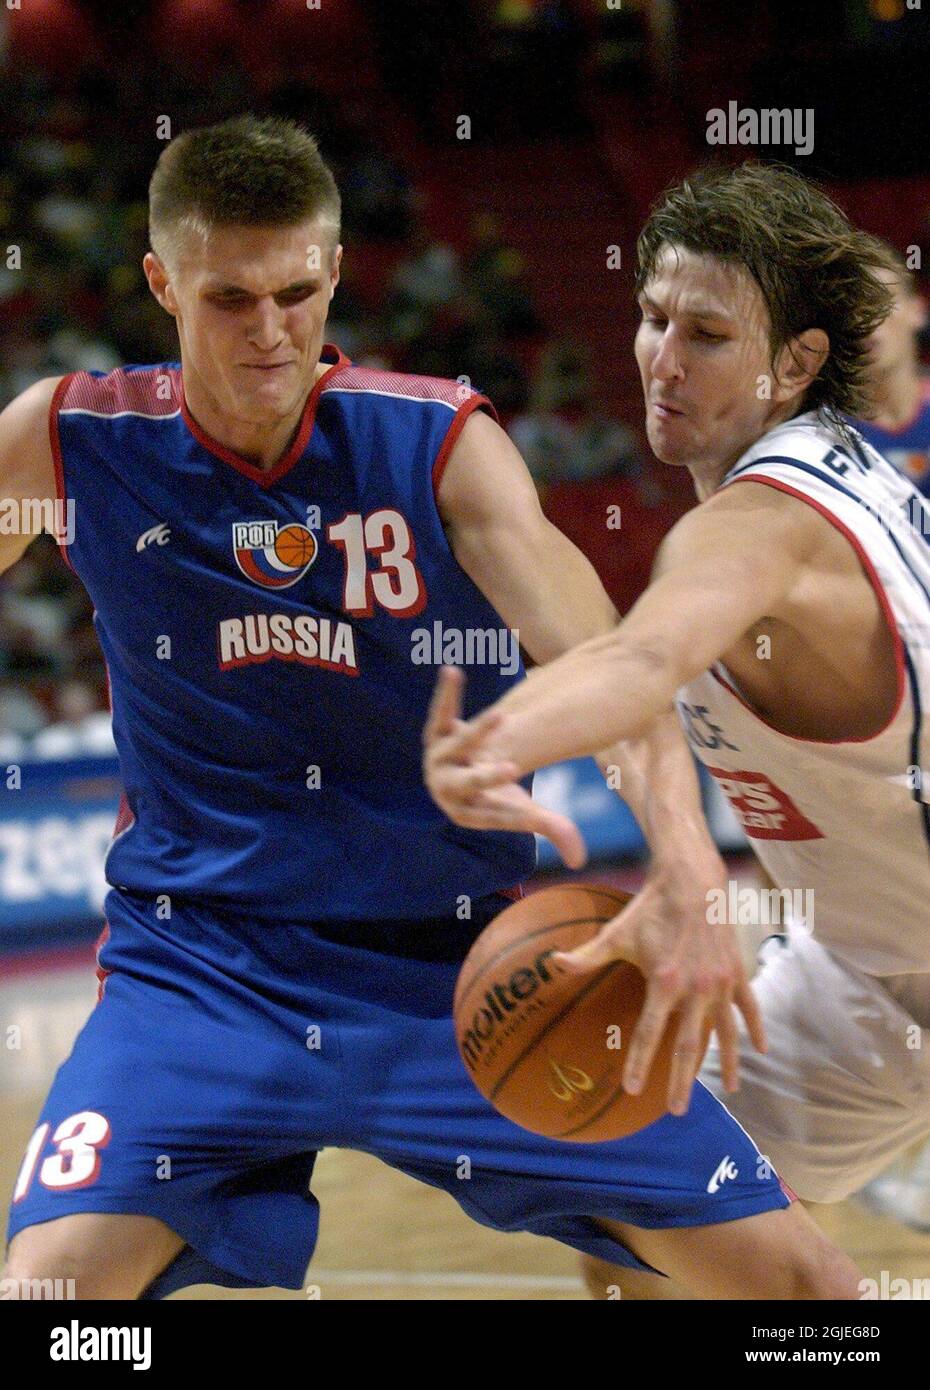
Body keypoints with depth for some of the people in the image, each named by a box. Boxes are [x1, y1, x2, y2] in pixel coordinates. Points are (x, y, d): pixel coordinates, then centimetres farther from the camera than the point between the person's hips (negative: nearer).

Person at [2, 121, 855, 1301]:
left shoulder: (438, 442, -9)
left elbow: (589, 649, -23)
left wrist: (683, 845, -42)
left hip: (459, 954, 1)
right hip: (203, 960, 0)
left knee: (790, 1271, -2)